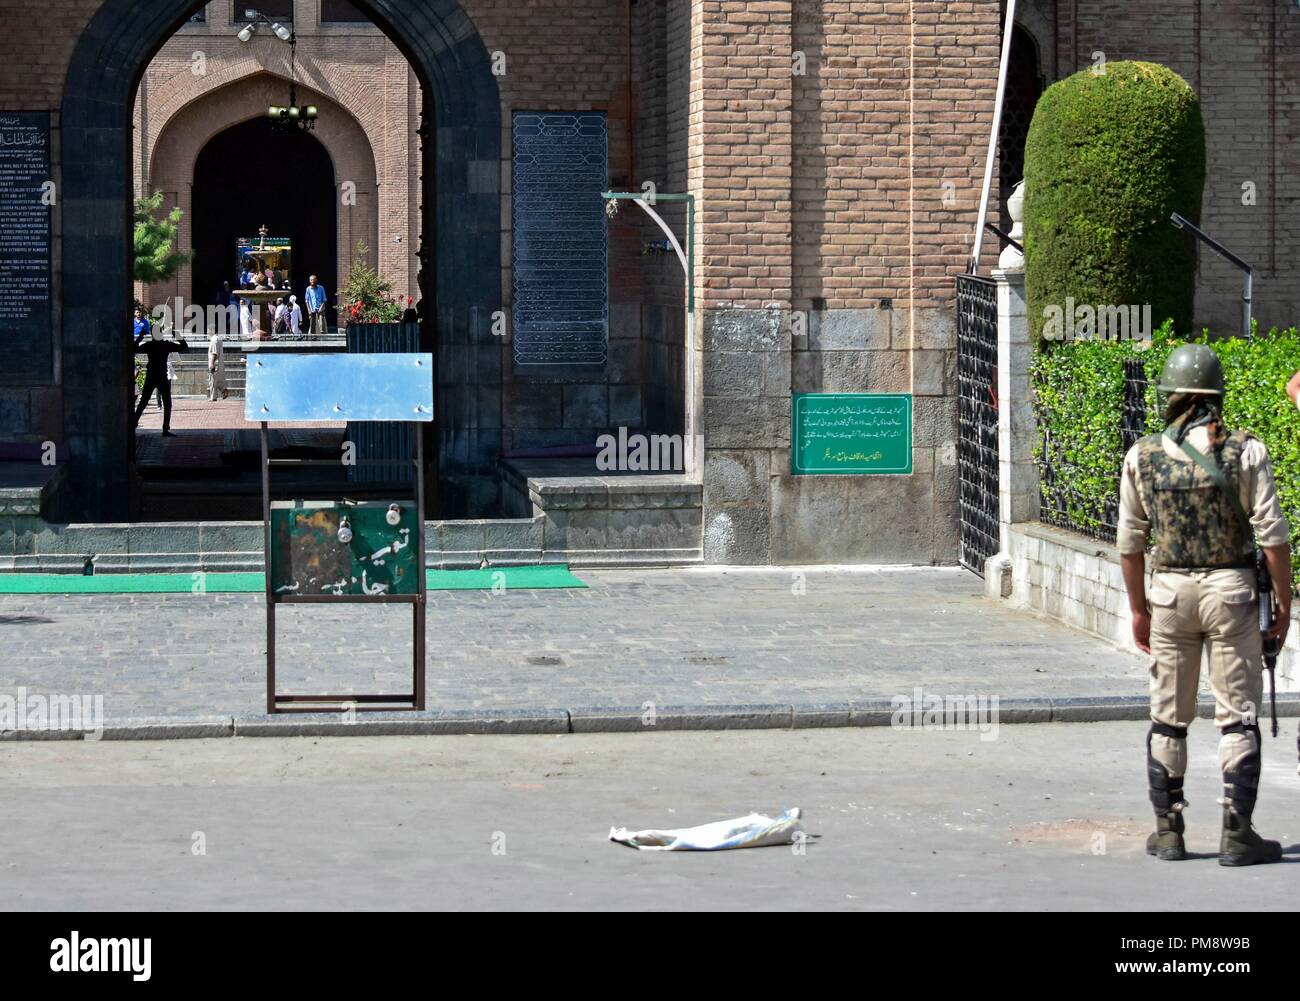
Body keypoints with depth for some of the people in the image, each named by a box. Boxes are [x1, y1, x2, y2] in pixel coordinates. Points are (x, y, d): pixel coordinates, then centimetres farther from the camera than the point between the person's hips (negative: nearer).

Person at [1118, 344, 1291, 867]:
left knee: (1167, 718, 12)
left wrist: (1138, 609, 15)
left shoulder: (1142, 456, 0)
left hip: (1169, 589, 2)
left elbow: (1130, 542, 5)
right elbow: (1272, 535, -8)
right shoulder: (1246, 452, -7)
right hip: (1231, 588, -2)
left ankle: (1168, 831, 14)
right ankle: (1236, 834, 0)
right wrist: (1284, 603, 1)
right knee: (1237, 716, 3)